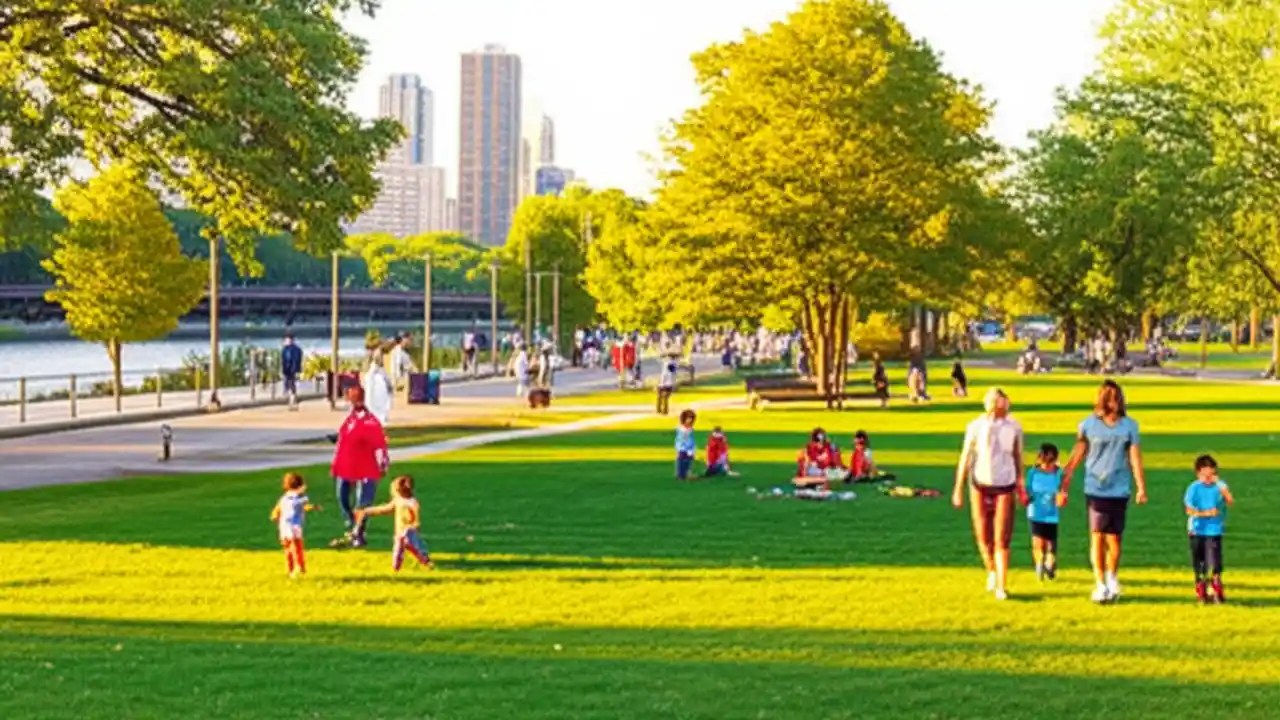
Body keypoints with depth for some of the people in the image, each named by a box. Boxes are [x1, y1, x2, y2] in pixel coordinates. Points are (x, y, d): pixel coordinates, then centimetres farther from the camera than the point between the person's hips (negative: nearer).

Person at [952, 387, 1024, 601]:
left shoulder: (1014, 427, -1)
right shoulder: (976, 426, -5)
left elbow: (1018, 457, 11)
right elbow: (965, 457, 0)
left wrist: (1021, 486, 13)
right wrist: (958, 489, -1)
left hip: (1005, 486, 0)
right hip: (980, 484, 0)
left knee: (1002, 539, -5)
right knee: (983, 536, 5)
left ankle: (1001, 586, -2)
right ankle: (991, 571, 32)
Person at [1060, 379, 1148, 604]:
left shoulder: (1129, 425, 2)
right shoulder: (1088, 425, 0)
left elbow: (1135, 458, 4)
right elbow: (1076, 457, 3)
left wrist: (1141, 488, 0)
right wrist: (1064, 486, 2)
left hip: (1119, 490, 1)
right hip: (1095, 489, -1)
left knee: (1114, 537, 3)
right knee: (1097, 536, -3)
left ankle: (1112, 579, 24)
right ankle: (1100, 585, 3)